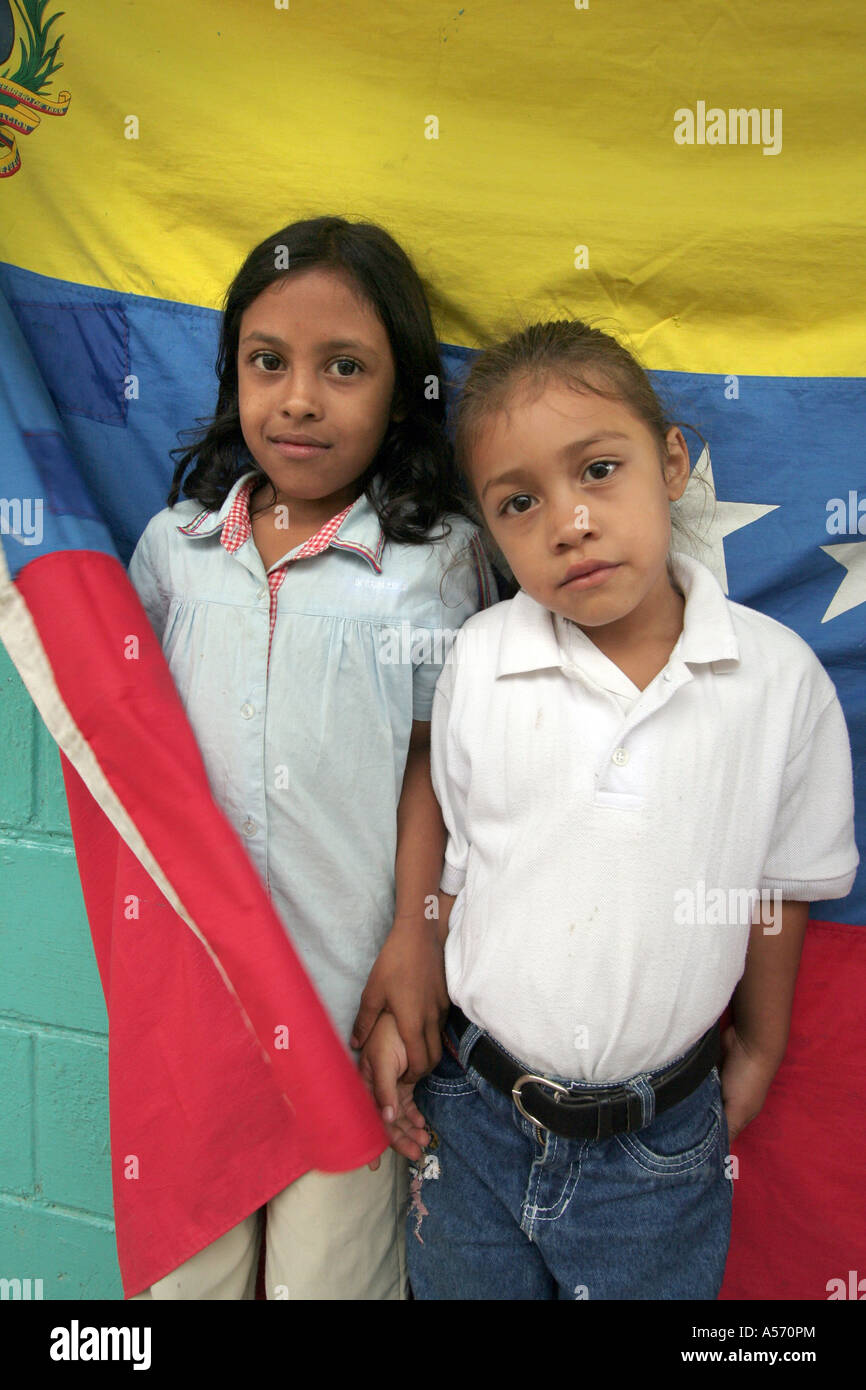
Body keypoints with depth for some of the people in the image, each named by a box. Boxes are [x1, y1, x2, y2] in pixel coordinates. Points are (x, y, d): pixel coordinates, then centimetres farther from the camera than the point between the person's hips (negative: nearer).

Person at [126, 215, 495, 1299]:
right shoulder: (177, 542, 2)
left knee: (331, 1261, 14)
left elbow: (432, 762, -5)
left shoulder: (435, 560, -6)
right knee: (187, 1251, 20)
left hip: (351, 969, -2)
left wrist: (417, 938, -8)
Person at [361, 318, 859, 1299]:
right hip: (473, 1115, 1)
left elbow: (780, 884, 2)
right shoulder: (480, 660, -11)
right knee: (455, 1283, 21)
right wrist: (398, 1006, 1)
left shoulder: (779, 677, -11)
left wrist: (760, 1047, 12)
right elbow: (448, 861, -1)